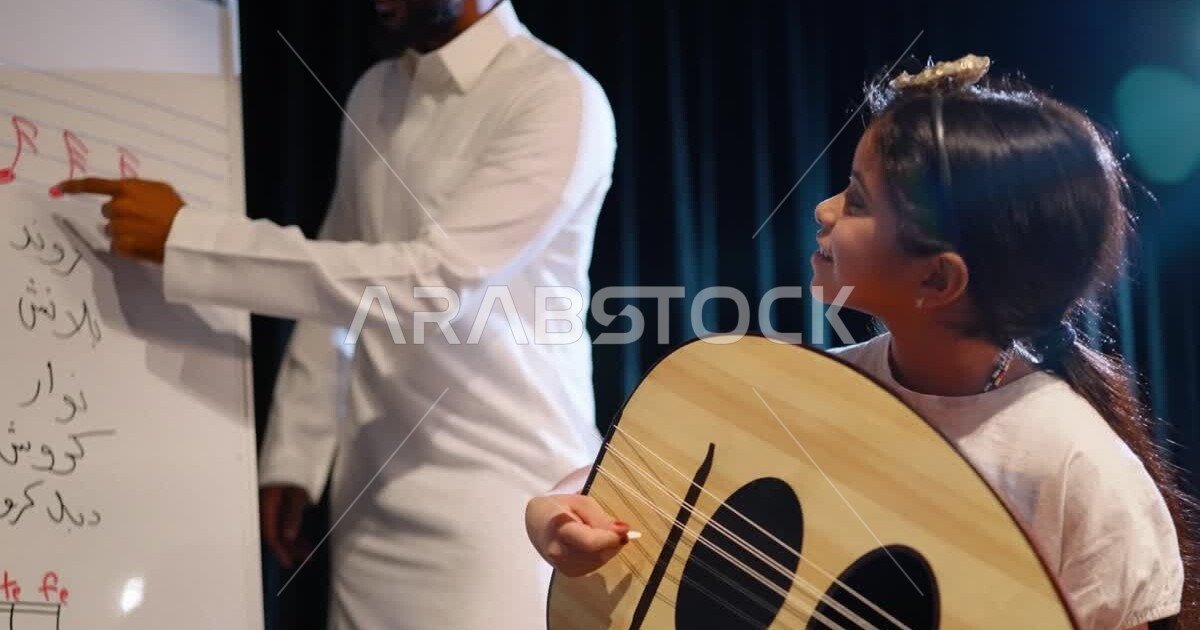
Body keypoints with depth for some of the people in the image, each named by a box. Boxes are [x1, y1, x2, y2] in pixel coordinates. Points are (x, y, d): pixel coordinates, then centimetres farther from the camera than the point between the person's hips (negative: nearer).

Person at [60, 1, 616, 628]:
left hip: (503, 501, -6)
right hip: (373, 498, 6)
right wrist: (292, 454, 10)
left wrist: (183, 238, -21)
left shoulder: (560, 100, -13)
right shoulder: (373, 96, 11)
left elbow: (434, 283, -23)